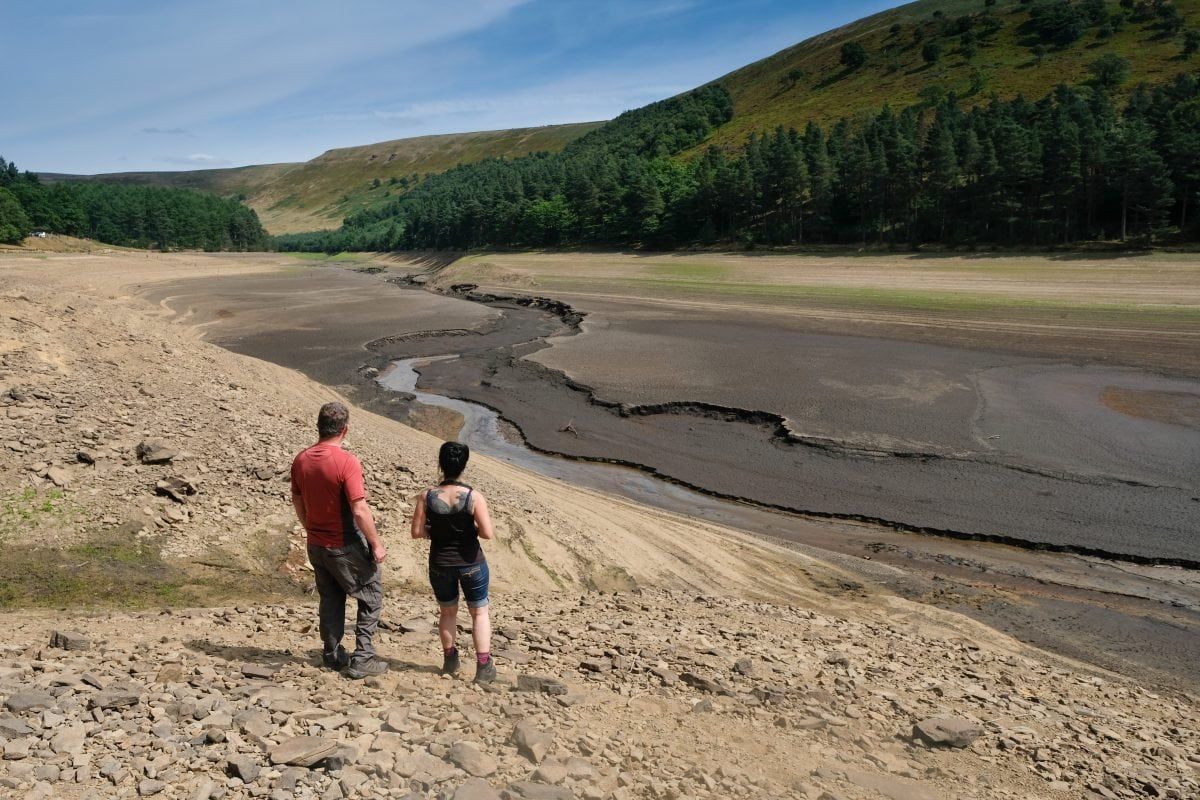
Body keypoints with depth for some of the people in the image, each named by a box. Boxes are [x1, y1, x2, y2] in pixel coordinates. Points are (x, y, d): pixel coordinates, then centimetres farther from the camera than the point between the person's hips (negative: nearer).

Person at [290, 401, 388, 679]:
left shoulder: (301, 460, -2)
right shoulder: (347, 462, -23)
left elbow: (297, 502, 10)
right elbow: (360, 510, -24)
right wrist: (376, 544, -13)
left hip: (316, 545, 6)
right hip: (347, 547, -6)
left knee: (330, 599, 21)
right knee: (371, 598, 10)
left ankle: (332, 655, 30)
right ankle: (362, 659, 9)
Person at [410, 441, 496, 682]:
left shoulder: (427, 496, -12)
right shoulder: (474, 496, -18)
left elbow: (416, 532, -8)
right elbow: (487, 533, -20)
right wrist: (471, 529, 1)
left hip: (440, 565, 2)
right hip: (470, 563, -2)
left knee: (448, 612, 23)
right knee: (479, 613, 15)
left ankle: (450, 662, 35)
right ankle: (484, 668, 14)